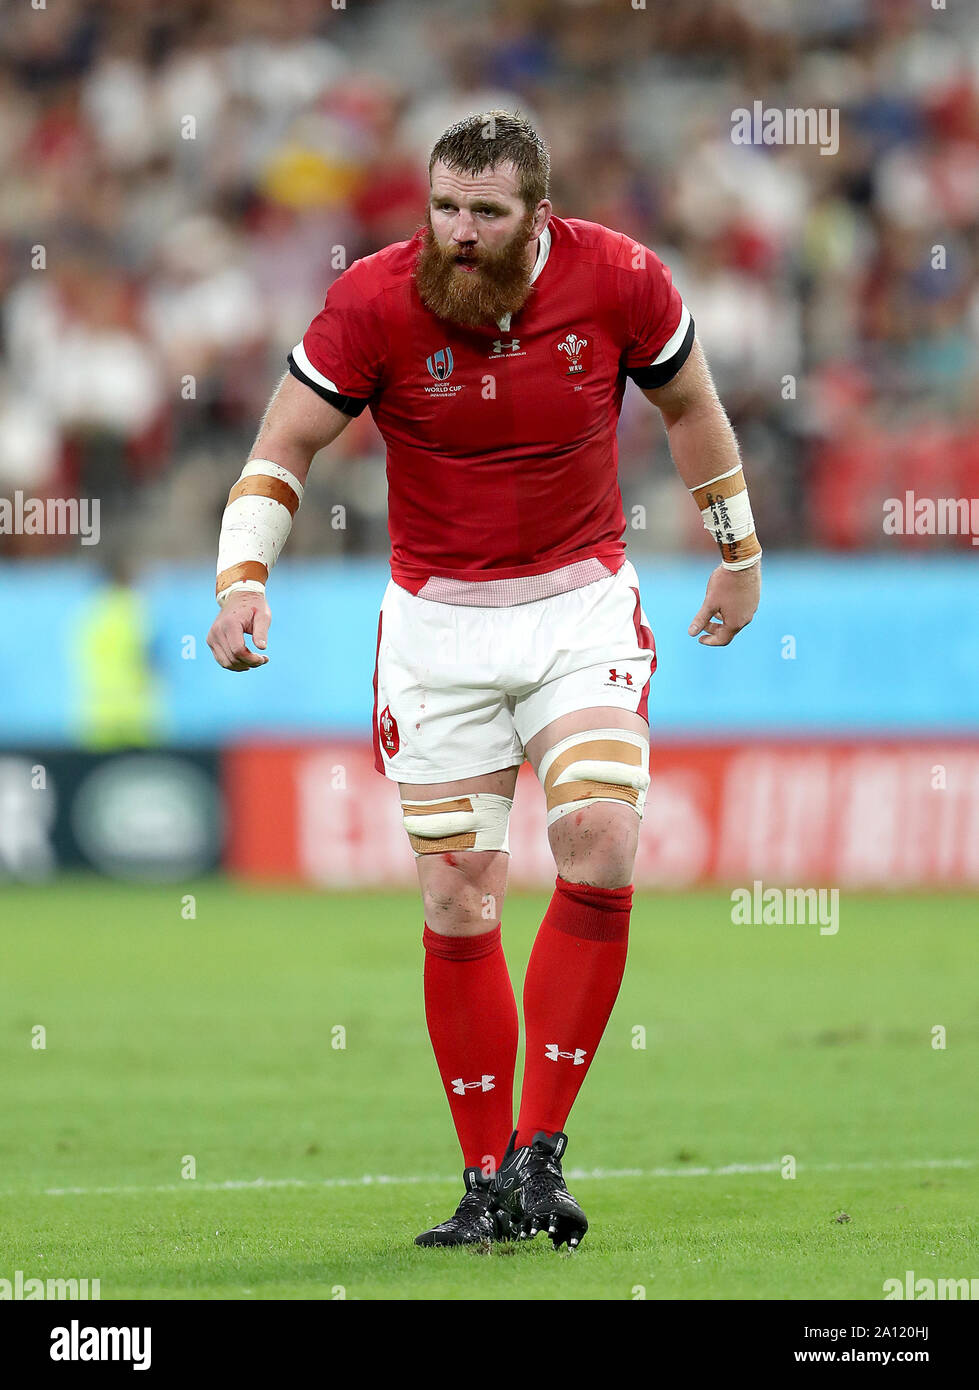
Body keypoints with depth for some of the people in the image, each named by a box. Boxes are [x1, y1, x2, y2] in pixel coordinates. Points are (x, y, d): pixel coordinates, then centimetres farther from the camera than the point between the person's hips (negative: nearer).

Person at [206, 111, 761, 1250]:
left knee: (601, 849, -18)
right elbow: (281, 448, -7)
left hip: (581, 609, 0)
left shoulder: (618, 280, -10)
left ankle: (540, 1150, -8)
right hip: (436, 623, 0)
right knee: (457, 901, -2)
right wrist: (242, 580, -22)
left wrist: (740, 554, 18)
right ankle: (487, 1183, 9)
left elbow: (690, 405, 9)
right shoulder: (375, 301, -13)